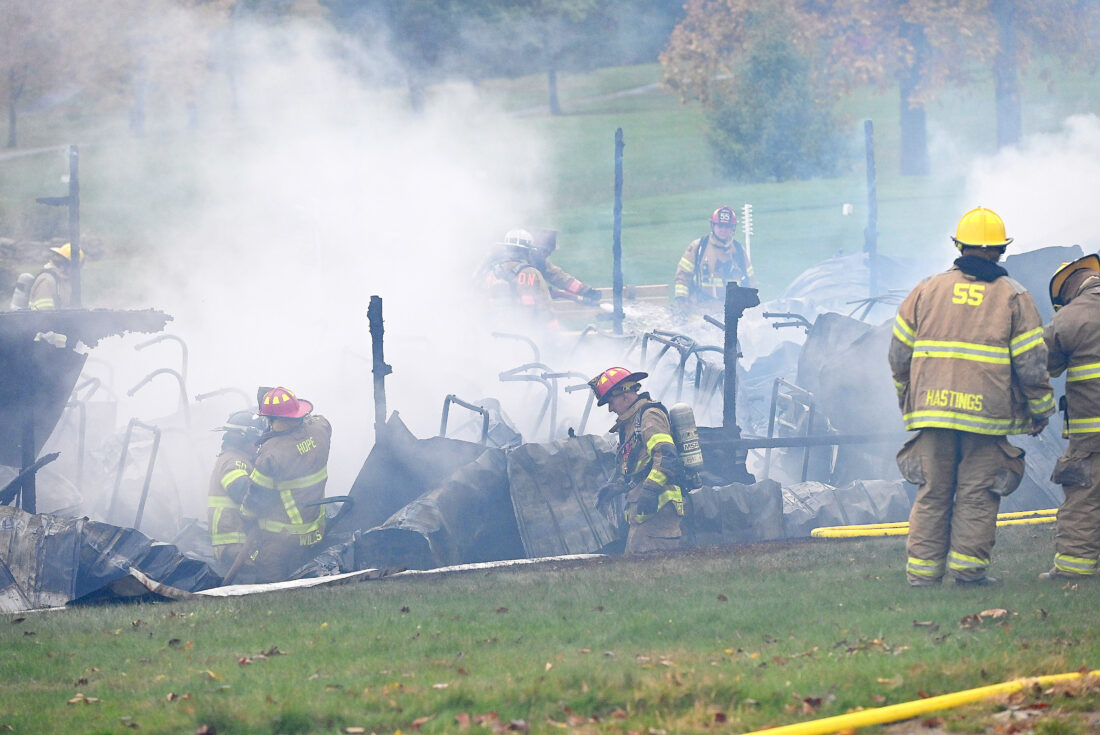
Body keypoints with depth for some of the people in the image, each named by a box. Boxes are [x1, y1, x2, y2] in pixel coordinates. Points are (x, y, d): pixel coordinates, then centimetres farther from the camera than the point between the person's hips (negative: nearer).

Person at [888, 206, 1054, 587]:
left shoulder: (926, 290, 9)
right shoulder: (1013, 297, 2)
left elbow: (899, 356, 12)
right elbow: (1031, 364, -2)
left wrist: (907, 403, 24)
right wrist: (1041, 410, 10)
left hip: (932, 409, 2)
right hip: (987, 413, -2)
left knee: (932, 493, 8)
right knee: (977, 494, 4)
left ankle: (922, 569, 5)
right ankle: (968, 566, -1)